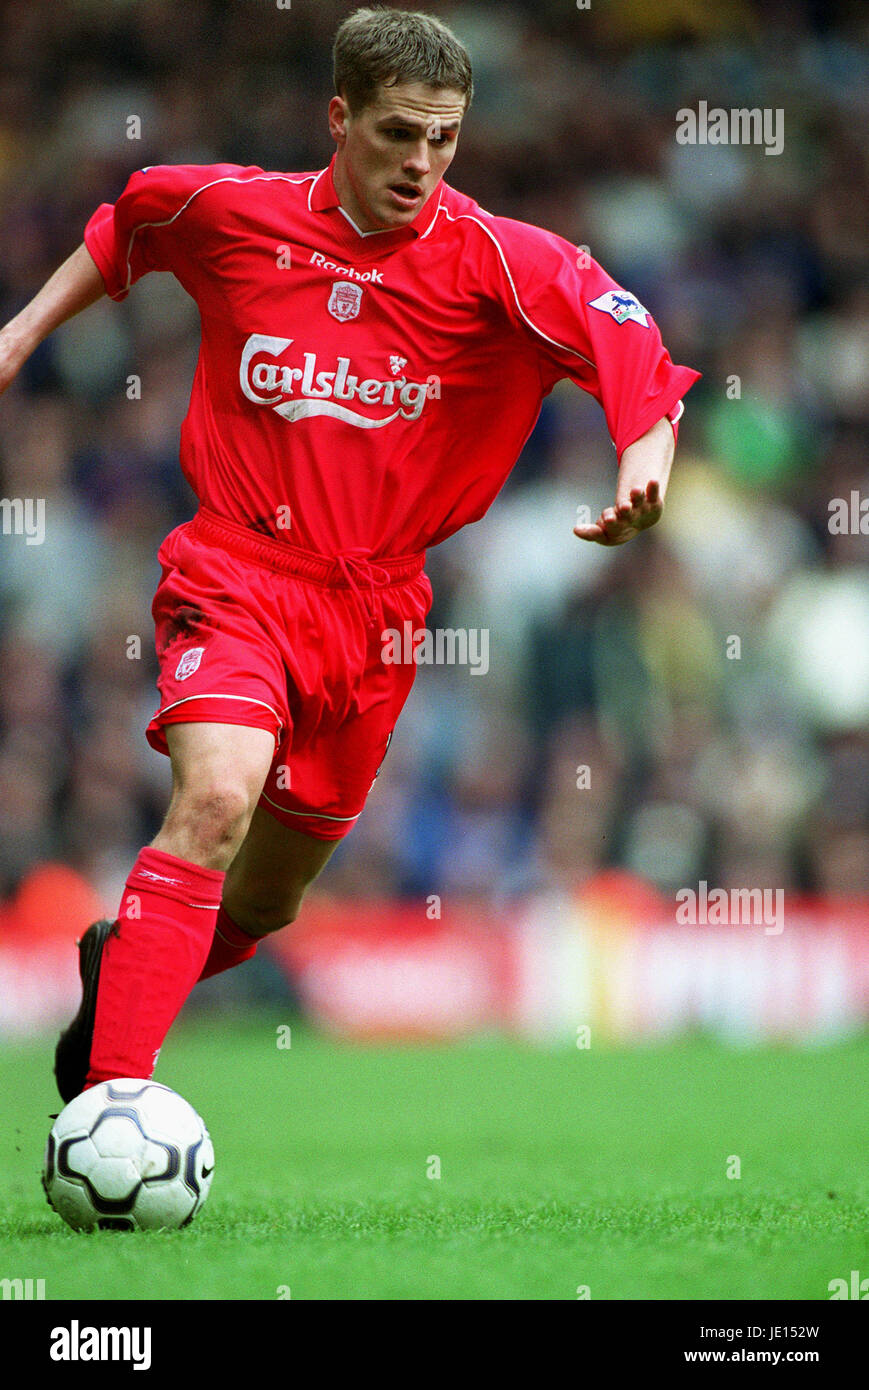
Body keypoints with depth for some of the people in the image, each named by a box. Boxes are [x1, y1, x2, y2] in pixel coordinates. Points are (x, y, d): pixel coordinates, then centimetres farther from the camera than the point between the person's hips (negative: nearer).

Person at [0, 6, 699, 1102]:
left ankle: (120, 966, 47)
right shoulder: (234, 213, -3)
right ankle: (107, 1094, -31)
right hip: (236, 571, -2)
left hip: (376, 602, 2)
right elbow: (126, 224, 19)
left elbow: (642, 363, -14)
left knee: (263, 903, 14)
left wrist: (643, 476, -33)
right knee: (217, 796, -30)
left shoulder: (498, 263, -8)